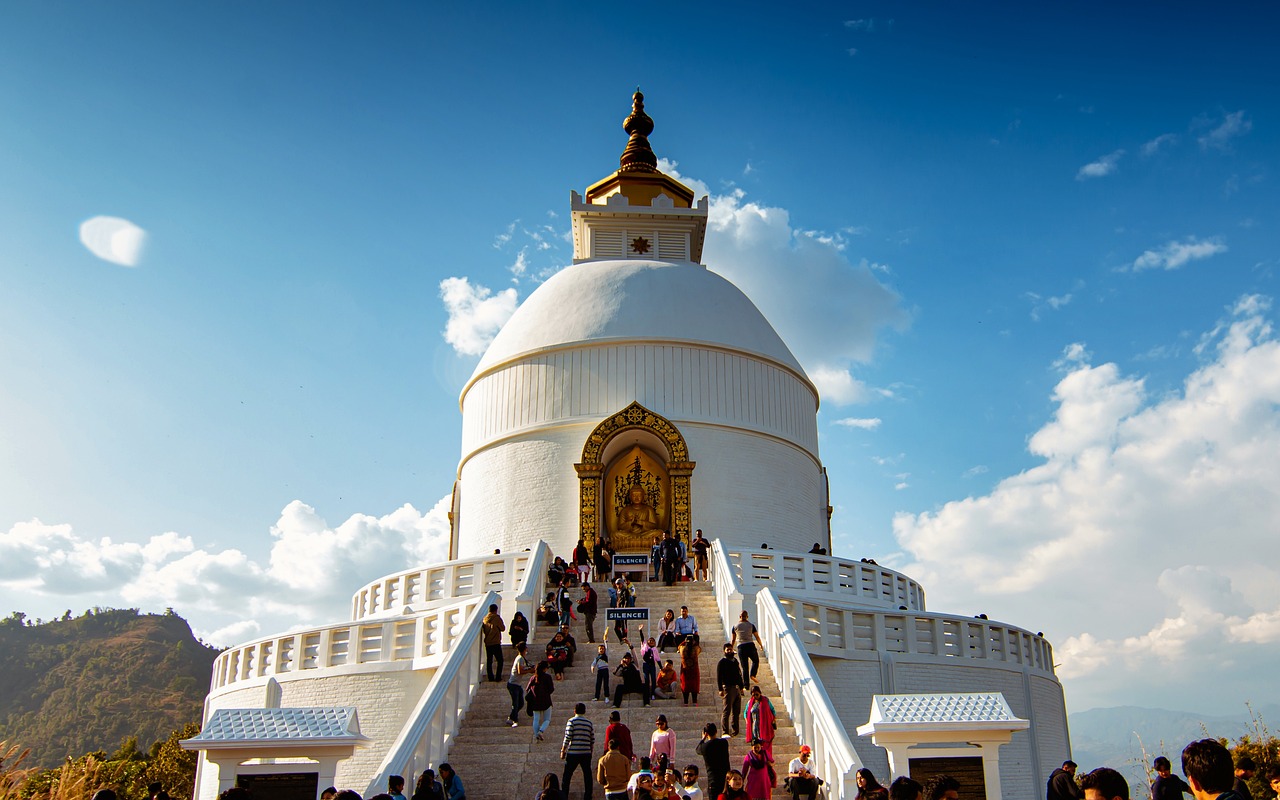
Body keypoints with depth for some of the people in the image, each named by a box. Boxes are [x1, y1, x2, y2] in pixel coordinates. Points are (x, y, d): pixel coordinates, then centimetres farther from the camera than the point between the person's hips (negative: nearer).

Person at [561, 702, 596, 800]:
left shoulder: (572, 721, -4)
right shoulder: (589, 723, 8)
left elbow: (568, 737, -10)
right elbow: (593, 740, 9)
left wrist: (563, 750, -2)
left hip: (573, 753, -3)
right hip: (586, 753, 3)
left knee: (567, 776, 7)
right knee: (587, 776, 10)